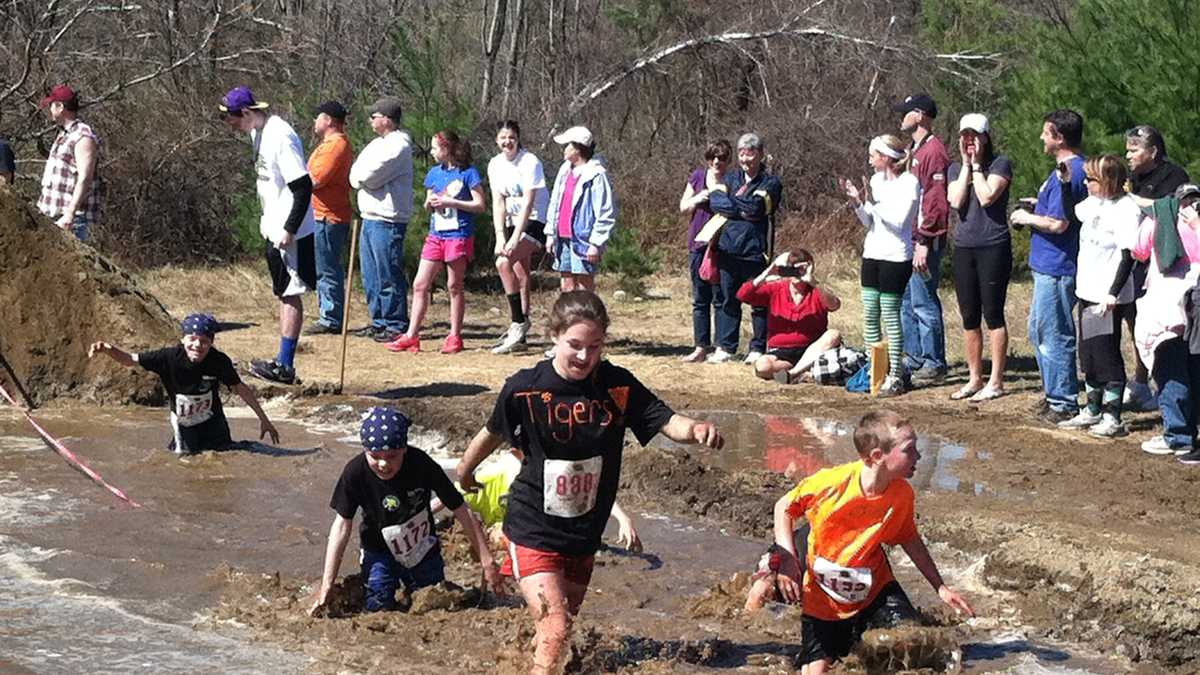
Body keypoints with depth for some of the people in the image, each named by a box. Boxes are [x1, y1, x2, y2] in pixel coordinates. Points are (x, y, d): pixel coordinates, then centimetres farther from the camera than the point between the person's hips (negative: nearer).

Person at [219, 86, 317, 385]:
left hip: (291, 233, -10)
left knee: (290, 295, -5)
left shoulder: (281, 138, -21)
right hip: (274, 230, 10)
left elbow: (303, 187, -23)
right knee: (284, 295, 13)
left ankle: (285, 366, -2)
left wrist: (290, 230, -23)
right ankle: (283, 361, 19)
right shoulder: (259, 133, 9)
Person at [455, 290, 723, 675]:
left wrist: (695, 429, -39)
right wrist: (465, 472, 22)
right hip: (534, 531, -4)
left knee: (562, 624, 17)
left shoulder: (618, 386, -8)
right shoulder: (526, 388, -14)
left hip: (584, 536, 4)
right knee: (554, 629, -18)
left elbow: (665, 421, -15)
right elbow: (494, 433, 4)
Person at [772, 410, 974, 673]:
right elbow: (784, 507, -9)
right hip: (822, 598, -2)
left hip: (874, 589, 2)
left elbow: (910, 540, 5)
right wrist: (787, 560, -19)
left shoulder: (902, 494, -14)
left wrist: (941, 587, 6)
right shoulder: (831, 482, -25)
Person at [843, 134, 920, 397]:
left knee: (890, 317, -7)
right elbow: (868, 222, 14)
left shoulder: (909, 183, -10)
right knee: (869, 316, 7)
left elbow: (899, 221, -17)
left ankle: (895, 377, -3)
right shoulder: (877, 180, 11)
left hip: (895, 257, -7)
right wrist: (857, 202, -2)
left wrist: (872, 202, -21)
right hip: (872, 254, 7)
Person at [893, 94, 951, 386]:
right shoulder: (913, 150, 18)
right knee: (905, 300, 14)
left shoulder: (933, 151, -13)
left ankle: (934, 365, -1)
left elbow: (935, 202, -19)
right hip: (907, 238, 10)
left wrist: (923, 242, -22)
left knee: (923, 302, -7)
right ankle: (914, 358, 22)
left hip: (924, 240, -10)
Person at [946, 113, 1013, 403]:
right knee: (969, 317, 10)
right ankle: (975, 378, 20)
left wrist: (976, 164, -9)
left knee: (993, 315, -4)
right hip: (964, 248, 6)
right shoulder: (955, 169, 12)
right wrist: (966, 164, -5)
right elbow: (956, 200, -6)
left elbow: (986, 197, -17)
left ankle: (995, 382, 1)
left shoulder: (1000, 164, -3)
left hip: (994, 246, -6)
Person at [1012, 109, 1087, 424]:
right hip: (1049, 265, 11)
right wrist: (1038, 208, 15)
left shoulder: (1067, 172, -20)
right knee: (1039, 331, 20)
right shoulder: (1077, 167, 13)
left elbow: (1058, 223, -25)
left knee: (1054, 336, -4)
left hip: (1056, 268, -11)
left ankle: (1064, 404, 2)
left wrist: (1027, 218, -10)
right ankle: (1055, 394, 28)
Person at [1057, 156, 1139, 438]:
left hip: (1108, 298, -9)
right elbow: (1070, 214, 31)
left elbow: (1129, 254, -19)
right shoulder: (1093, 203, 9)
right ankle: (1093, 411, 27)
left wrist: (1113, 293, -22)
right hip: (1088, 292, 9)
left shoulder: (1127, 209, -16)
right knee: (1087, 353, 15)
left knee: (1107, 355, -4)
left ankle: (1112, 417, 3)